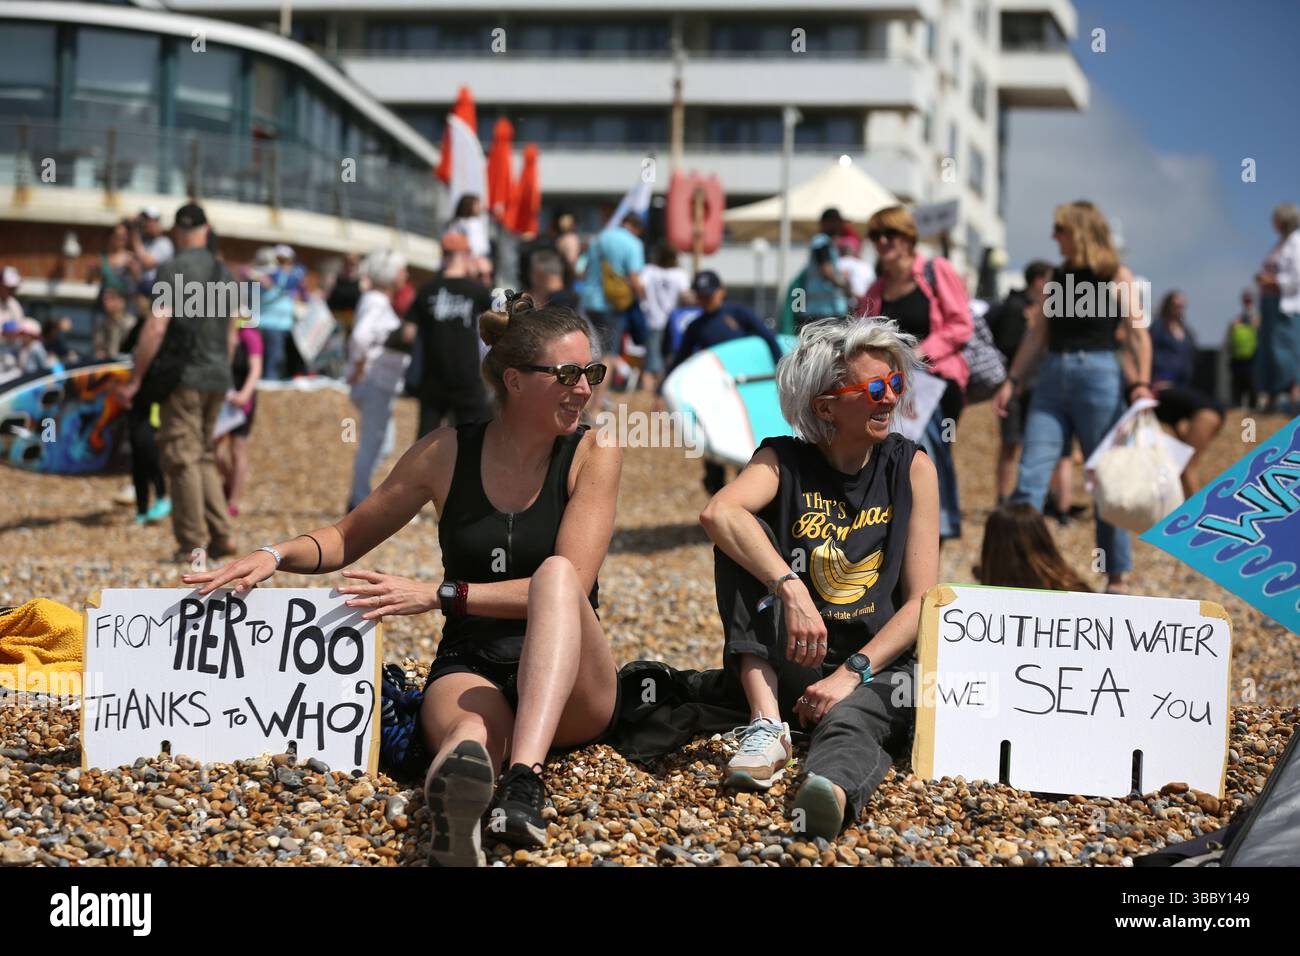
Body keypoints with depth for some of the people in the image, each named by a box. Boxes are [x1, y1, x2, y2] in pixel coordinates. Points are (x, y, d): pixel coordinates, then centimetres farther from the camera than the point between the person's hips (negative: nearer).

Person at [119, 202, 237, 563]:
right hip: (217, 378, 7)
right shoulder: (224, 273, 11)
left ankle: (193, 543, -4)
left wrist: (136, 379, -12)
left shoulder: (173, 269, -10)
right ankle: (221, 534, 9)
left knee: (182, 458, -3)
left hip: (185, 376, -7)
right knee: (204, 456, 15)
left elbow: (155, 328, -17)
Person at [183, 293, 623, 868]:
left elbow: (569, 582, -12)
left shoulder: (594, 453, -1)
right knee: (470, 733, -39)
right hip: (468, 670, 1)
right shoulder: (446, 454, 4)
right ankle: (457, 808, -78)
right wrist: (277, 554, -6)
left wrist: (439, 595, -19)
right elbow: (348, 538, 16)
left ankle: (524, 781, -55)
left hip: (571, 693, -1)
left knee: (555, 572, -35)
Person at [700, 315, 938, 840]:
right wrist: (791, 589, -39)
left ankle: (834, 790, -75)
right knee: (744, 536, -20)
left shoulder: (911, 467, 2)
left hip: (877, 663, -1)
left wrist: (852, 674, -19)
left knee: (850, 720, -38)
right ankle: (768, 720, -32)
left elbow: (921, 600, -3)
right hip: (786, 663, 2)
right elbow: (716, 512, -24)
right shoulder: (783, 462, 0)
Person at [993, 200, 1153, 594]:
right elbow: (1038, 335, 18)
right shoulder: (1059, 276, 14)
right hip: (1053, 380, 5)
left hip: (1098, 377, -5)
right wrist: (1012, 381, 12)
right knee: (1029, 479, -4)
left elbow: (1138, 334, -8)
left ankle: (1116, 578, 13)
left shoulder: (1116, 276, -1)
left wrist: (1141, 382, -21)